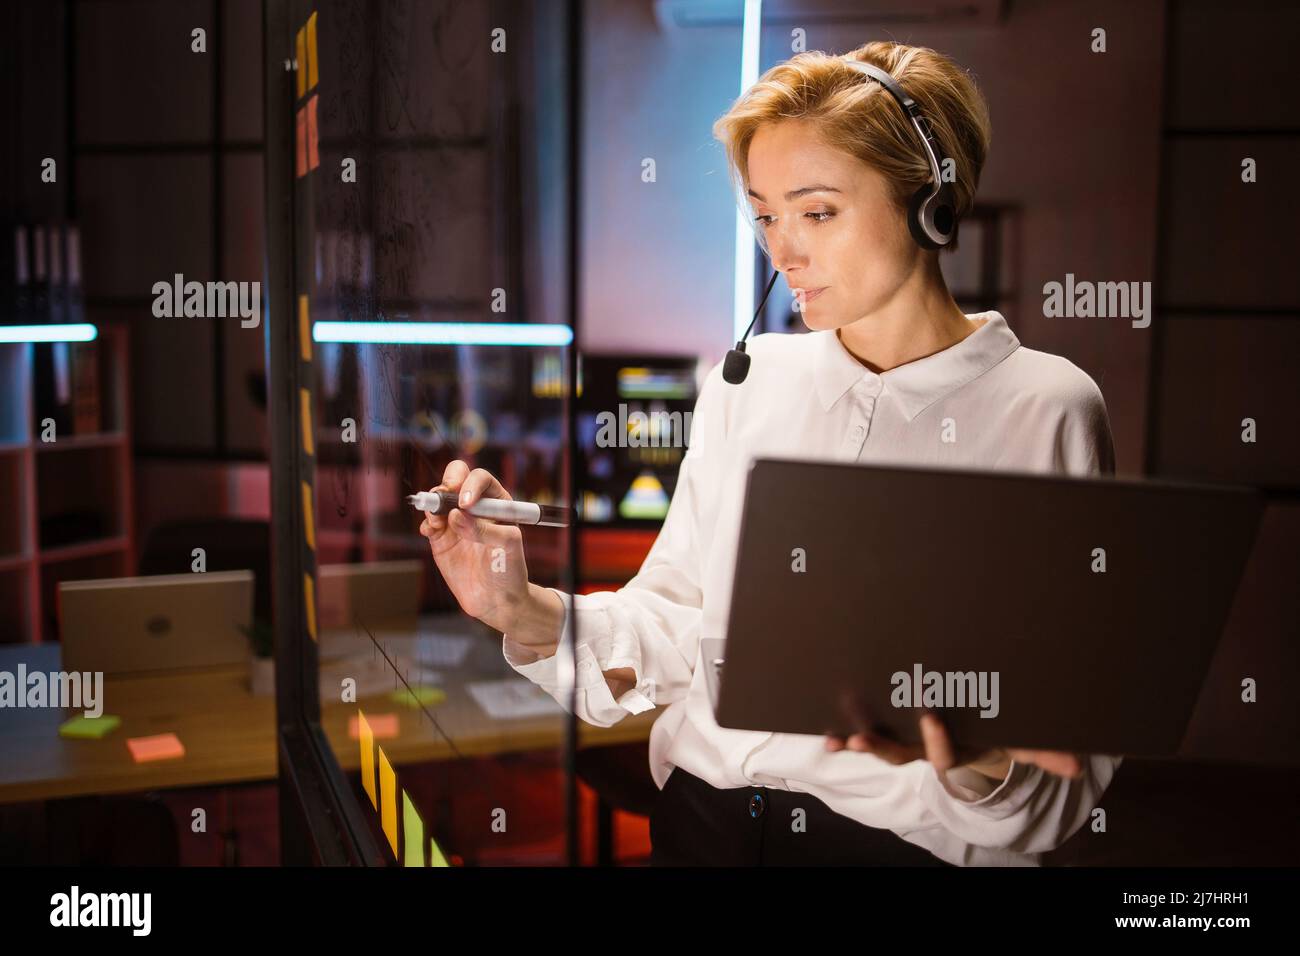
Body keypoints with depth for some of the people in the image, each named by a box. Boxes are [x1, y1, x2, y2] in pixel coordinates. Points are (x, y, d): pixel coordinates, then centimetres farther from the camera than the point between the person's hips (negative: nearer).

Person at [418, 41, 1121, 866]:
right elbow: (671, 628, 7)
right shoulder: (745, 383, 7)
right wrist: (527, 612, -8)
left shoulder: (1045, 410, -5)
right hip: (704, 820, 4)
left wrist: (972, 760, -24)